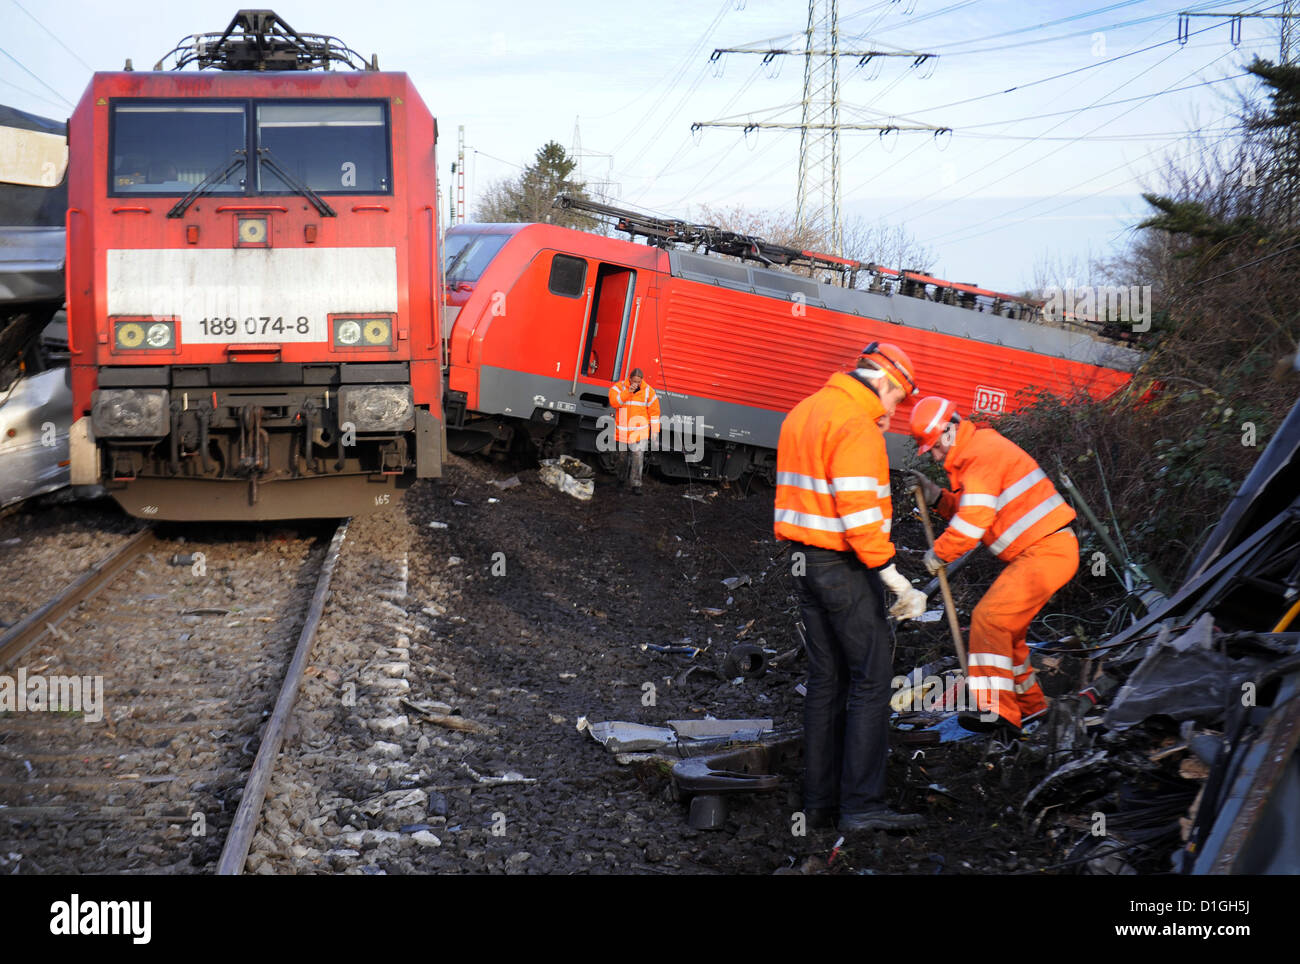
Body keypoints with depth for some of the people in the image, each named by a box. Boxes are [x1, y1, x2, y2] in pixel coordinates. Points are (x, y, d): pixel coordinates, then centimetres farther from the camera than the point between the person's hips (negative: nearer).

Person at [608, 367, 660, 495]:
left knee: (638, 455, -12)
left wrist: (655, 431, 0)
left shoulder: (648, 391, -4)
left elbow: (654, 411, 1)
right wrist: (628, 392, -29)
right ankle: (622, 478, 38)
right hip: (622, 430, 1)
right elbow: (614, 401, -20)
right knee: (623, 455, 15)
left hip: (640, 430, -1)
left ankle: (636, 484, -11)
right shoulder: (620, 387, -4)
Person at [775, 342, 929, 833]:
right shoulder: (857, 425, -16)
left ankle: (820, 801, 15)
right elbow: (858, 513, -22)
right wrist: (898, 582, -22)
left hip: (805, 563, 9)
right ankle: (861, 805, -9)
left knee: (826, 679, 13)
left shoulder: (803, 412, 13)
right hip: (844, 567, -9)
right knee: (871, 681, -5)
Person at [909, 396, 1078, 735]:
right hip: (1040, 551, 11)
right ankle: (1030, 704, 28)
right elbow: (968, 509, 22)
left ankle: (997, 710, -18)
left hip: (1046, 552, -11)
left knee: (990, 618, -16)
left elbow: (974, 519, -20)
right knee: (1006, 627, 17)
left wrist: (939, 553, -8)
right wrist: (937, 496, 8)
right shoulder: (974, 453, 18)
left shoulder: (982, 453, -15)